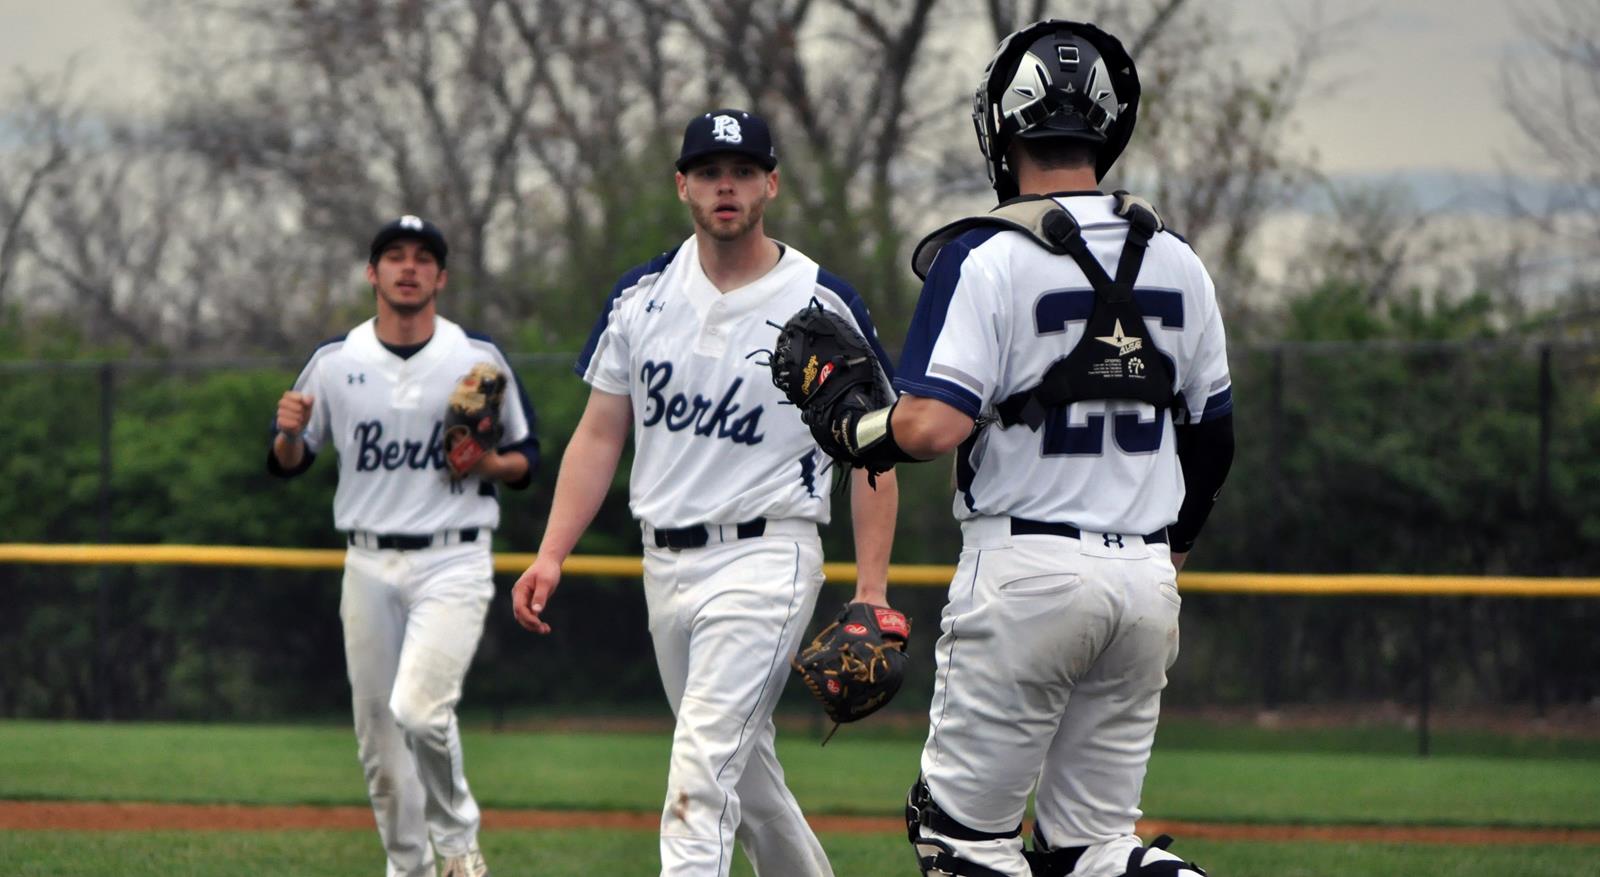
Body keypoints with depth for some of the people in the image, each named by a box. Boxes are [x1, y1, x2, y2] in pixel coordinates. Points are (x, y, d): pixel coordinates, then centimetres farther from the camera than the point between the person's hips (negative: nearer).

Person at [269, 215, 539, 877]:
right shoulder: (334, 362, 5)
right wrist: (288, 432, -12)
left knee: (419, 708, -22)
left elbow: (527, 458, 9)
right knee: (377, 733, 5)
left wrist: (490, 463, -13)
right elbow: (288, 464, 10)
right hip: (369, 567, 3)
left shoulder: (479, 358, 1)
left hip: (453, 563, -3)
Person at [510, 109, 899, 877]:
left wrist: (871, 590, -11)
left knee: (702, 771, -18)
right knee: (743, 766, 15)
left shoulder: (823, 305, -6)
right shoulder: (642, 297, 6)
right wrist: (551, 556, -1)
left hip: (766, 556, -6)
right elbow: (599, 436, 9)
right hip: (666, 563, 6)